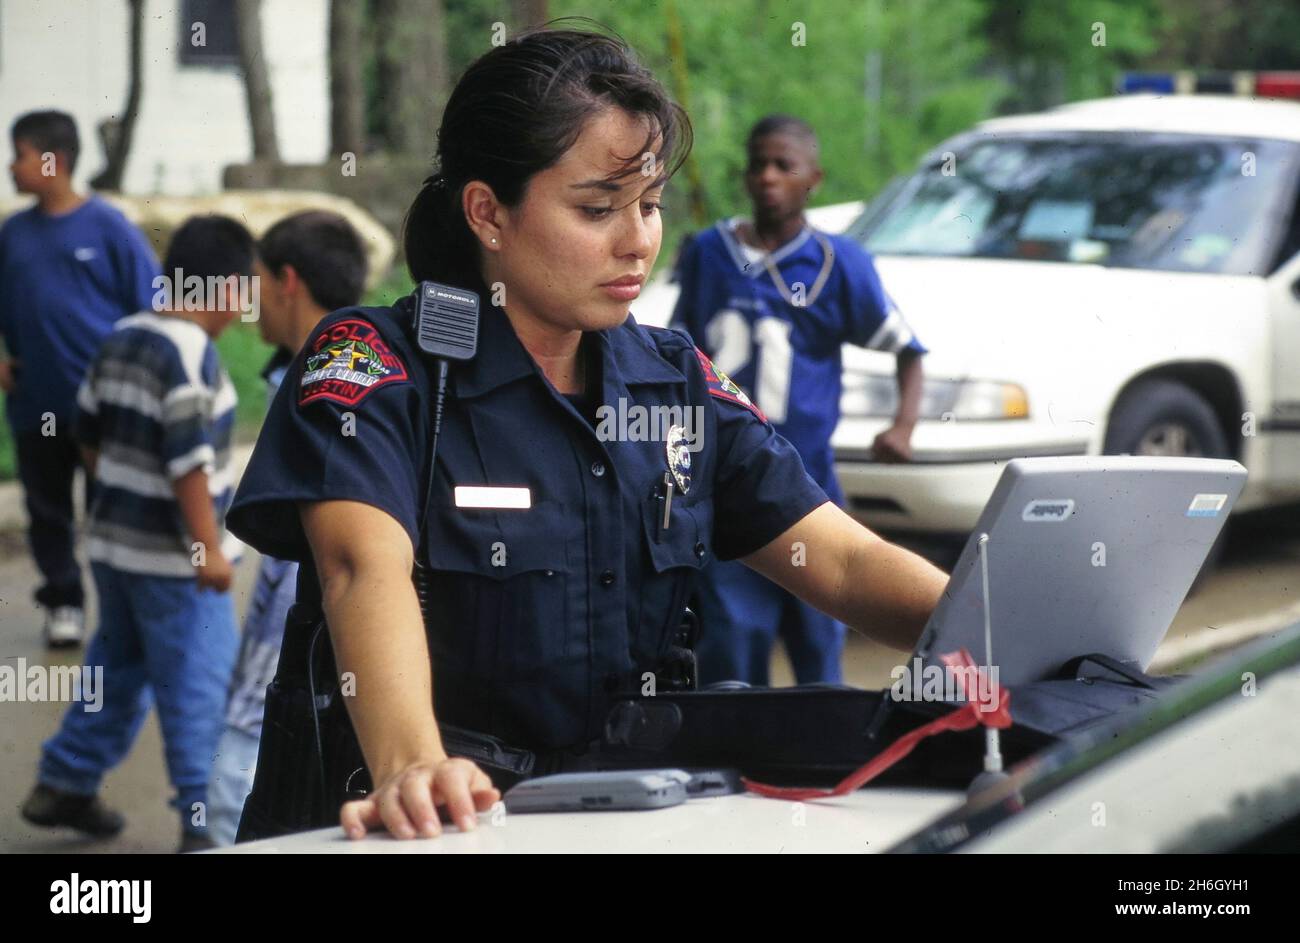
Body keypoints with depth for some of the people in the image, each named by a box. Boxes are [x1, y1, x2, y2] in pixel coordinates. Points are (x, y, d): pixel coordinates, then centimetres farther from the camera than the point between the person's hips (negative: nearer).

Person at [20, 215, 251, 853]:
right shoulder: (191, 353, -19)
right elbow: (189, 460, -23)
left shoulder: (121, 340, 7)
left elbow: (90, 431, 16)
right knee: (199, 685, -1)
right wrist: (208, 547, -19)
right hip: (173, 558, -8)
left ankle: (63, 785, 27)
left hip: (113, 539, 8)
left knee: (118, 668, 21)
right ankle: (206, 820, 1)